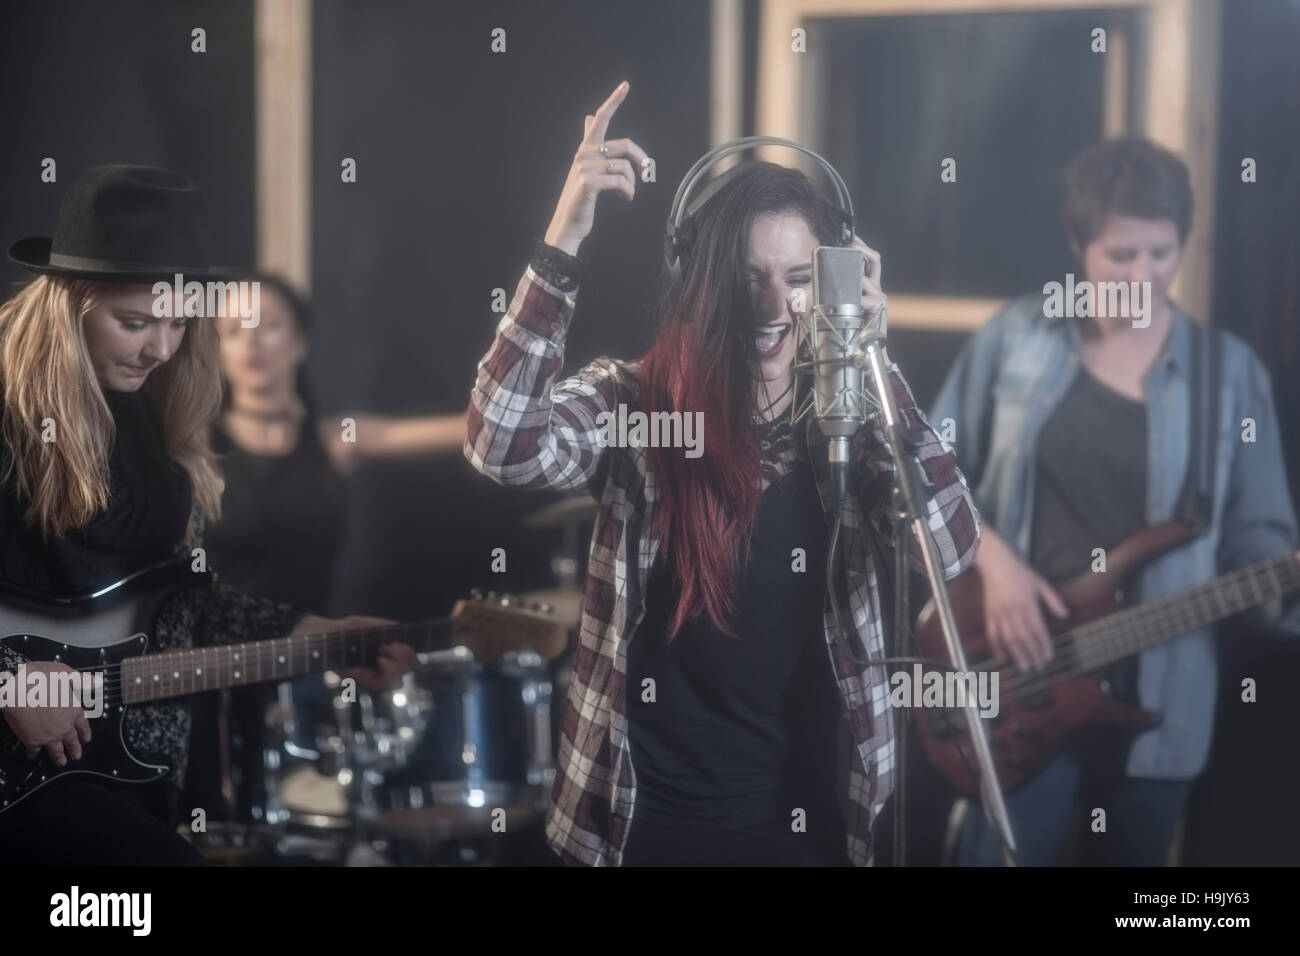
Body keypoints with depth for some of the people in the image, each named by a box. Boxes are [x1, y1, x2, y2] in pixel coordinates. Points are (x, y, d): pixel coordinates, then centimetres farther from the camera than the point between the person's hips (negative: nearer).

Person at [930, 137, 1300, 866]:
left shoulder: (1228, 370, 1)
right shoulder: (1015, 338, 1)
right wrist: (993, 559, -10)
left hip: (1156, 691, 1)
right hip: (1016, 669, -1)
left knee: (1134, 855, 14)